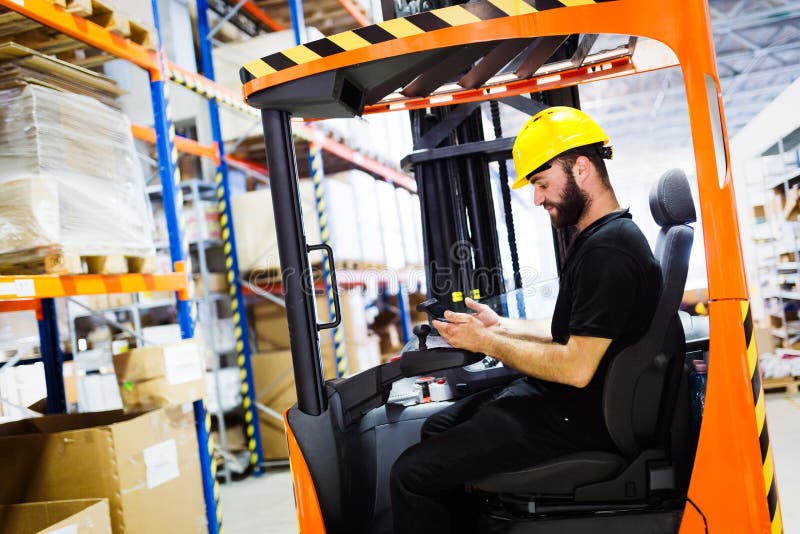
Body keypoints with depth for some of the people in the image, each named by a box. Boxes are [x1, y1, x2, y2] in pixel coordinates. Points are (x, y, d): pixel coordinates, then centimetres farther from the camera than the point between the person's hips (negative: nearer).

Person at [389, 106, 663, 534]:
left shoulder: (608, 251, -23)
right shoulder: (597, 238, 11)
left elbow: (576, 367, -26)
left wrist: (486, 342, -16)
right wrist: (502, 326, 8)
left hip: (576, 419, -11)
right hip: (560, 398, 11)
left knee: (412, 474, -13)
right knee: (438, 428, 22)